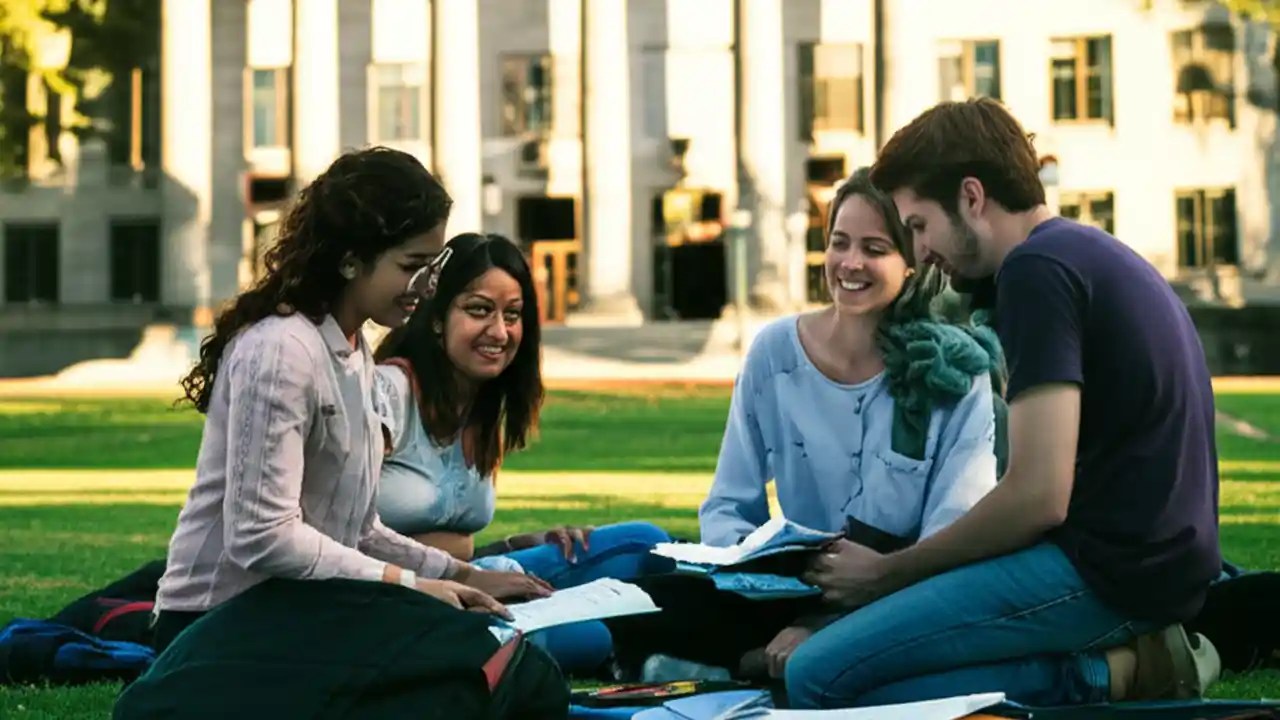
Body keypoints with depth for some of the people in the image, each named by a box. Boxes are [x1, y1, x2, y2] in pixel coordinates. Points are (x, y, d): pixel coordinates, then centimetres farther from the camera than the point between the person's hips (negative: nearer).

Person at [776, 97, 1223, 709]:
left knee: (818, 677, -15)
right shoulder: (1097, 254, 19)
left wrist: (887, 572, -7)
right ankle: (1129, 658, 5)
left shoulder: (1036, 269, -12)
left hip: (1106, 564, -10)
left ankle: (1107, 677, -12)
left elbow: (1038, 495, -20)